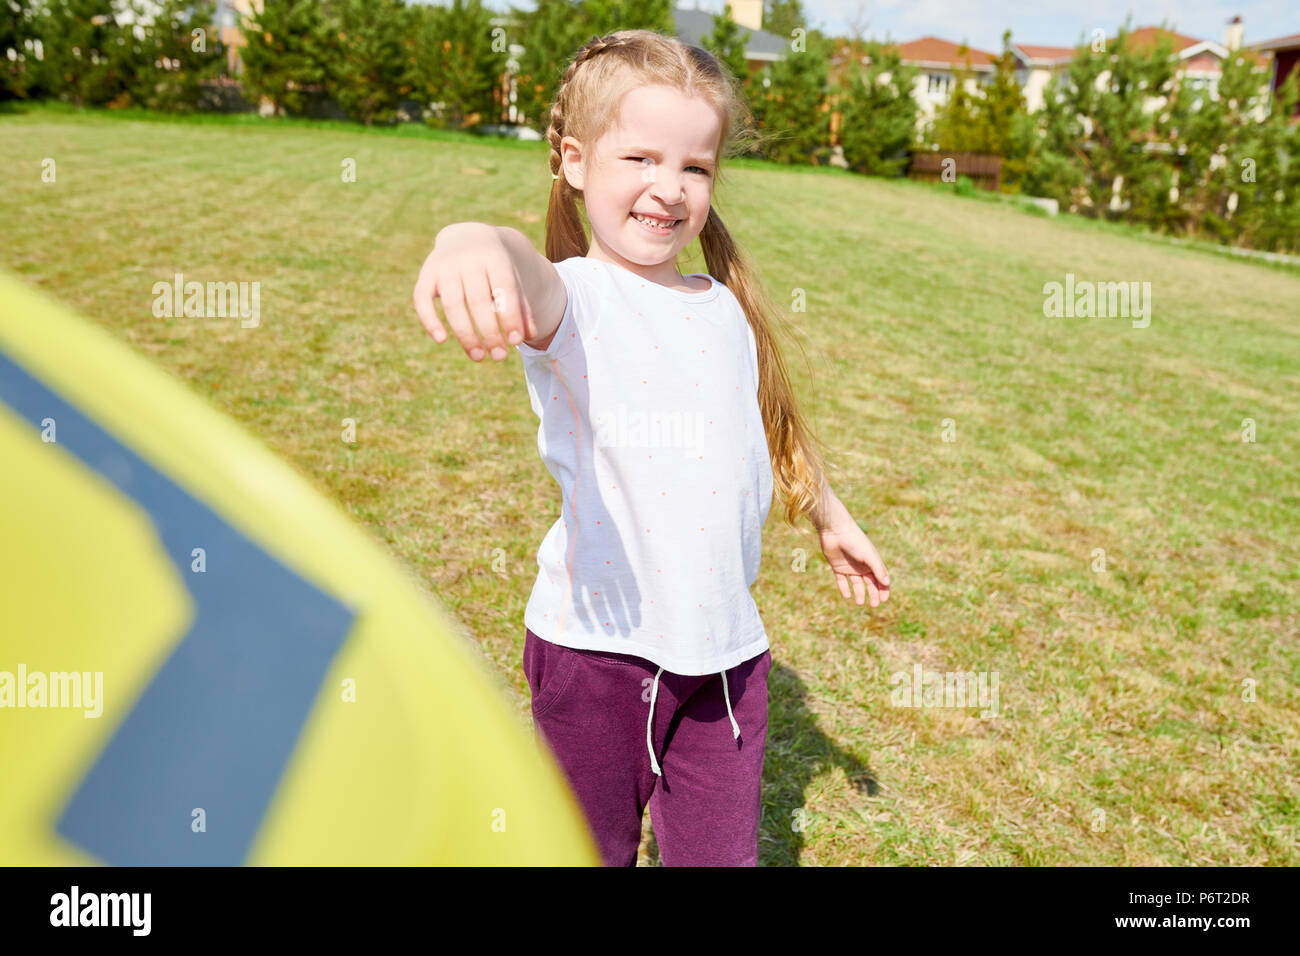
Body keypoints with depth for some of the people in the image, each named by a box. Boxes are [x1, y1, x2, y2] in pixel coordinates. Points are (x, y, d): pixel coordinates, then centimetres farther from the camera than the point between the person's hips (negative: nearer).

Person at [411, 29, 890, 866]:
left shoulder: (729, 309, 8)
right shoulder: (571, 299, -11)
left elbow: (773, 424, 24)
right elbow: (527, 275, -37)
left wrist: (834, 520, 37)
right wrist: (473, 240, -61)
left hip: (726, 647, 5)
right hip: (596, 643, -4)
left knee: (723, 851, 15)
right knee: (591, 851, 15)